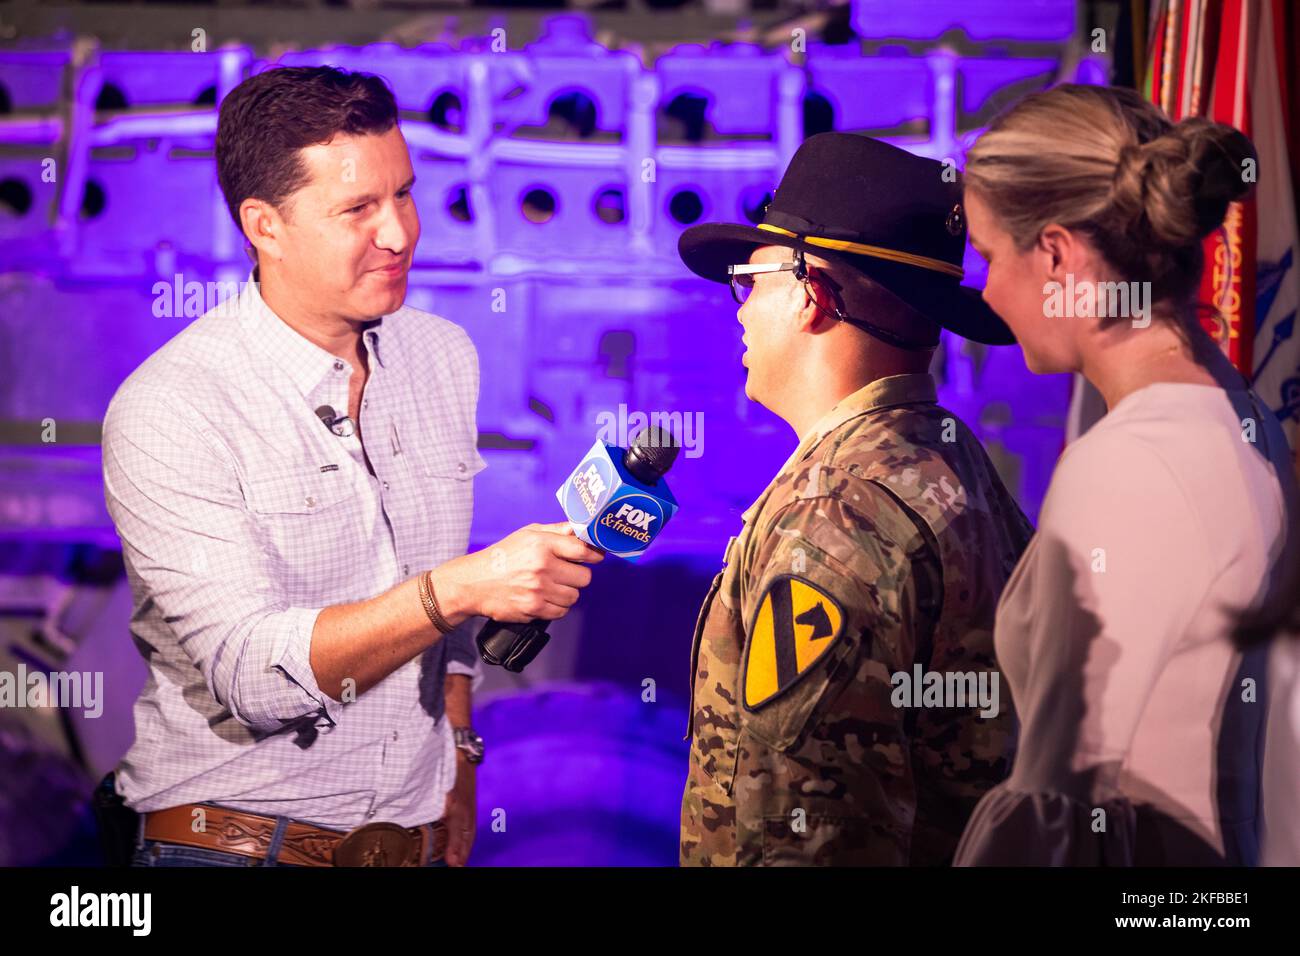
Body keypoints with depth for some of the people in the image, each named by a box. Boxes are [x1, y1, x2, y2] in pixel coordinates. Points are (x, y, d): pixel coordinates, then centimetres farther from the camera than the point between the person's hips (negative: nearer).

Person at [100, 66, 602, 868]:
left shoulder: (446, 359, 3)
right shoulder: (167, 411, -16)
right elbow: (253, 673, -23)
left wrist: (457, 765, 12)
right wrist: (455, 591, -32)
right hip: (234, 846, -5)